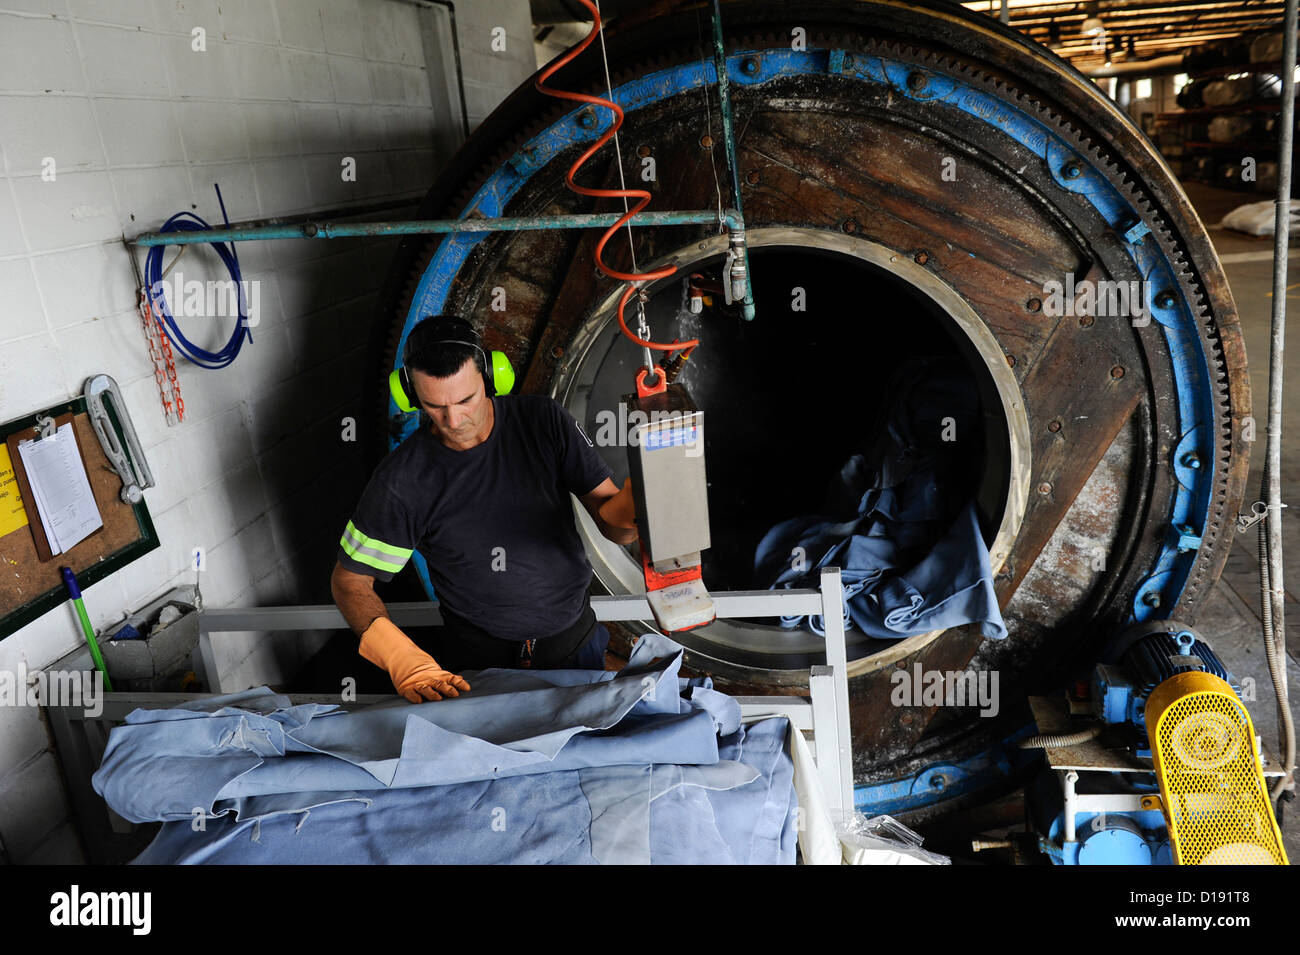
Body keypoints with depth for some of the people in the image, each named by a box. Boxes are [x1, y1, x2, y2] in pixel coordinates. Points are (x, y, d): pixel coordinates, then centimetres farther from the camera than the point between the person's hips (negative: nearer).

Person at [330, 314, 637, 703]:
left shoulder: (543, 420, -10)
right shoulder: (402, 478, -15)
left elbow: (610, 521, -10)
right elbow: (349, 579, -6)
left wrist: (634, 504, -36)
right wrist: (404, 661, -22)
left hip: (573, 638, 1)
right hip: (478, 654, -1)